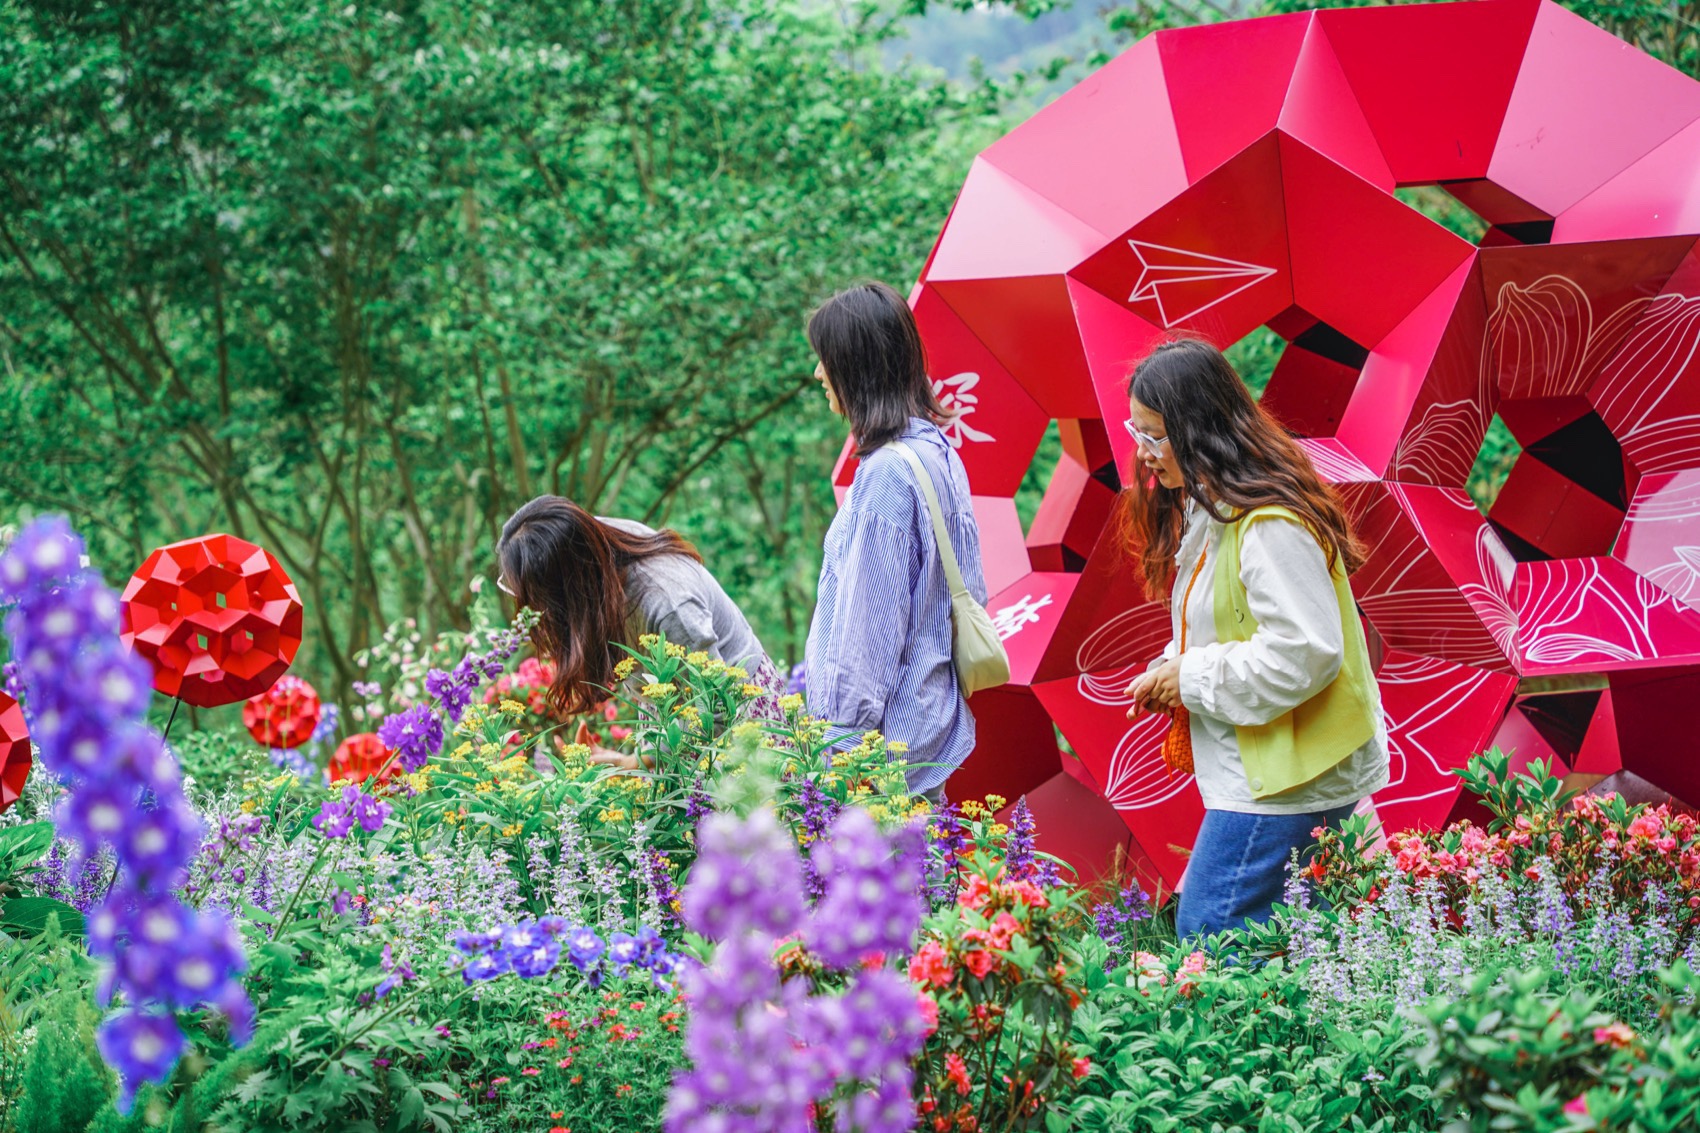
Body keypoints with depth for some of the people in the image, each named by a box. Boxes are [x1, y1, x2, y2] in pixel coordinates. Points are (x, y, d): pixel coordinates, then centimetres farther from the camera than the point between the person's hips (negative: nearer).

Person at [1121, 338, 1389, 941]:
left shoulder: (1271, 526, -21)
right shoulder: (1209, 510, 13)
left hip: (1289, 782, -10)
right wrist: (1169, 672, 6)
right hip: (1250, 772, 10)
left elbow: (1302, 654, -25)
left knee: (1206, 946, -11)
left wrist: (1193, 679, -15)